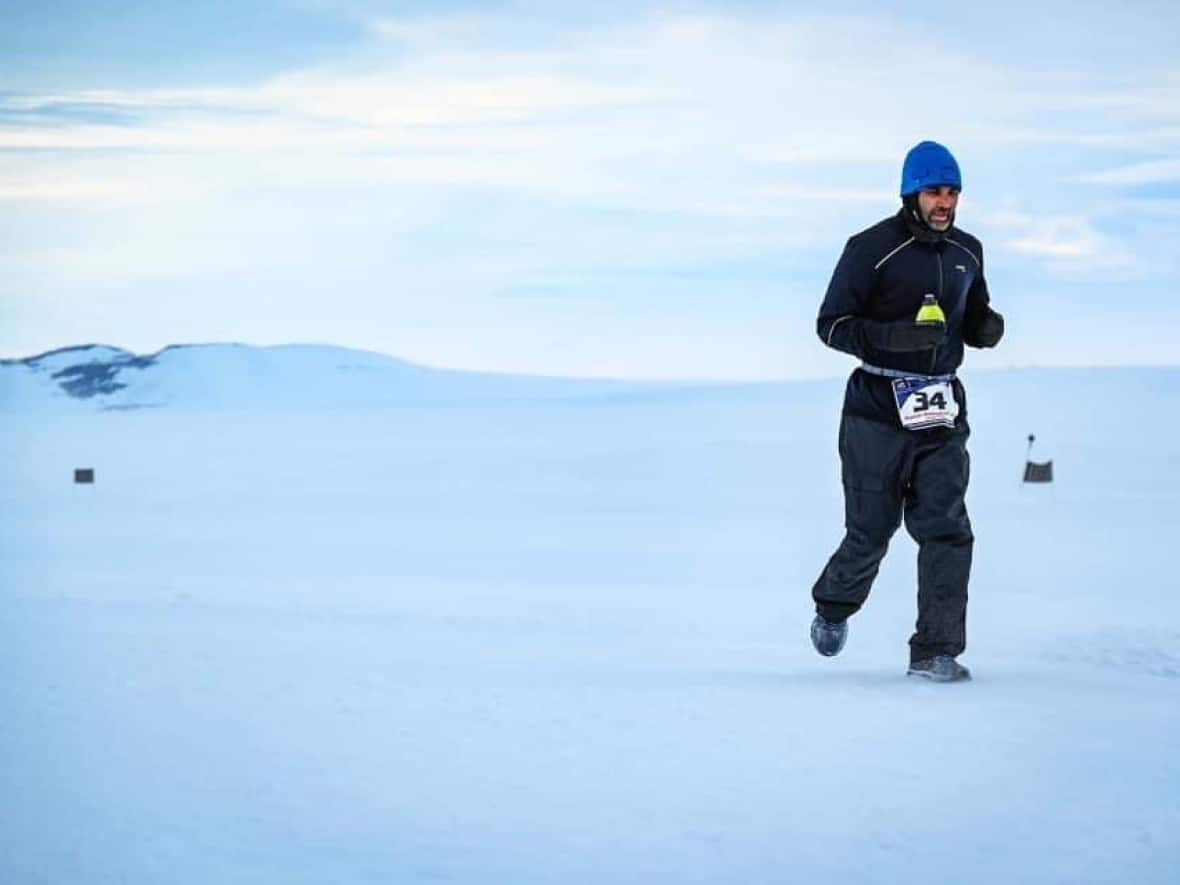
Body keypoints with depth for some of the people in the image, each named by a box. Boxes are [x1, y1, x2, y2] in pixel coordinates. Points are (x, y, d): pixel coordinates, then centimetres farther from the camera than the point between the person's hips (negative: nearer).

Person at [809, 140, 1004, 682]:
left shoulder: (967, 253, 10)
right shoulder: (872, 249, -8)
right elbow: (831, 324, -9)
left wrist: (988, 327, -1)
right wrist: (893, 336, -25)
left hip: (942, 410, 4)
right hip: (878, 409, -4)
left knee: (946, 529, -7)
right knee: (871, 530, 3)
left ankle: (935, 652, -3)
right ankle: (833, 608, 34)